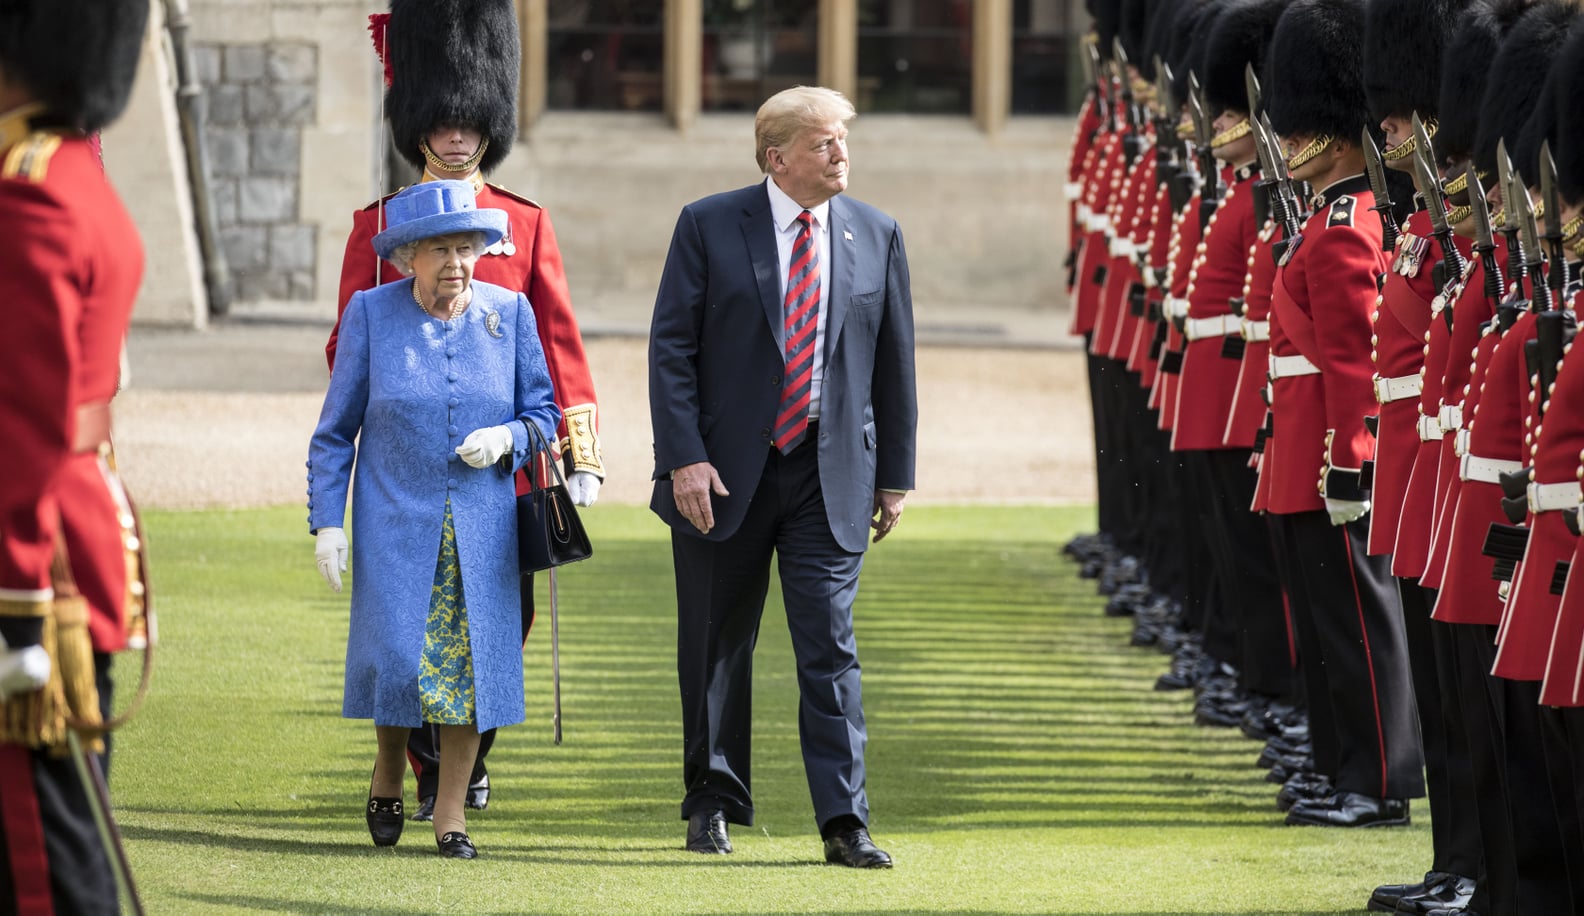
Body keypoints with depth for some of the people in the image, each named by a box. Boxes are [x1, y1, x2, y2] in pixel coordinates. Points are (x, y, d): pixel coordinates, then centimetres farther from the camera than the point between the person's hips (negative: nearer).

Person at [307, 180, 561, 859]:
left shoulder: (509, 313, 3)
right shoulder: (372, 314, -1)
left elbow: (543, 412, 10)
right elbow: (334, 431, 3)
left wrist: (508, 438, -12)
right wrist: (327, 522, -3)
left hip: (483, 524, 2)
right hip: (395, 521, -2)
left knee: (472, 660, -2)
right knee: (398, 656, -8)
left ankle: (451, 812, 8)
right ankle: (389, 772, 21)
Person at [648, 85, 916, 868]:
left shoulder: (875, 236, 5)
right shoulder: (709, 226, -2)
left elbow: (894, 361, 10)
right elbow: (671, 348, -4)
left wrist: (895, 474, 8)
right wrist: (684, 458, -13)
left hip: (831, 474, 1)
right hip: (725, 473, -1)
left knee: (831, 648, -6)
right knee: (715, 647, 9)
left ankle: (844, 823, -7)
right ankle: (713, 803, 24)